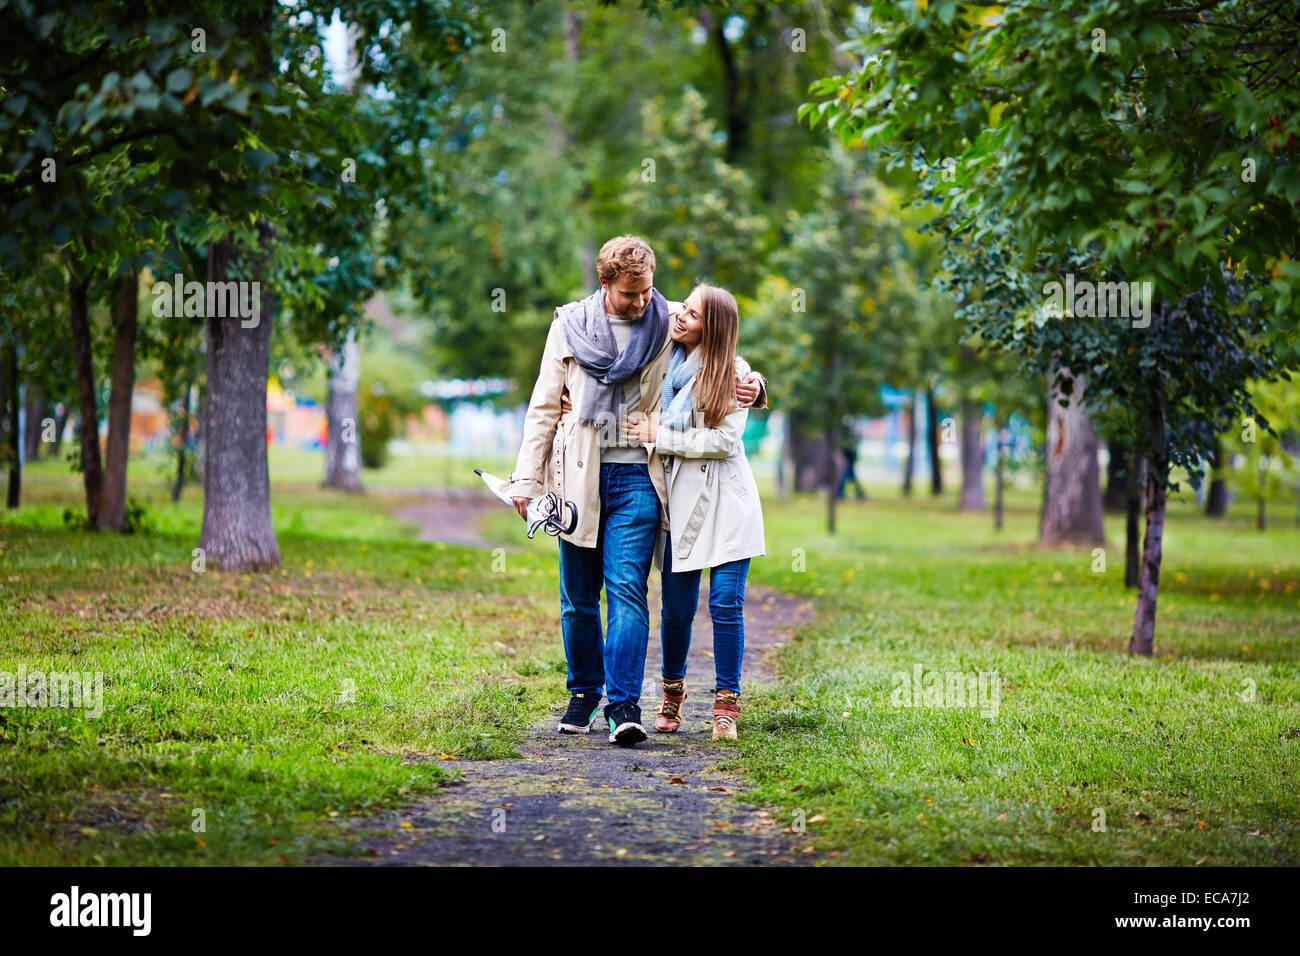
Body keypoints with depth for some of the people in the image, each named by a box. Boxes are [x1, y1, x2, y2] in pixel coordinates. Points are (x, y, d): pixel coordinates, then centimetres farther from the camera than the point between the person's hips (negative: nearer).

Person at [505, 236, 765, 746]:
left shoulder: (669, 327, 4)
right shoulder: (570, 324, 6)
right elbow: (544, 406, 10)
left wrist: (750, 383, -7)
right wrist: (528, 477, 5)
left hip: (636, 477, -2)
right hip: (579, 477, 2)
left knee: (627, 588, -13)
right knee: (578, 596, 7)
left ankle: (624, 705, -15)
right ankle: (584, 691, 24)